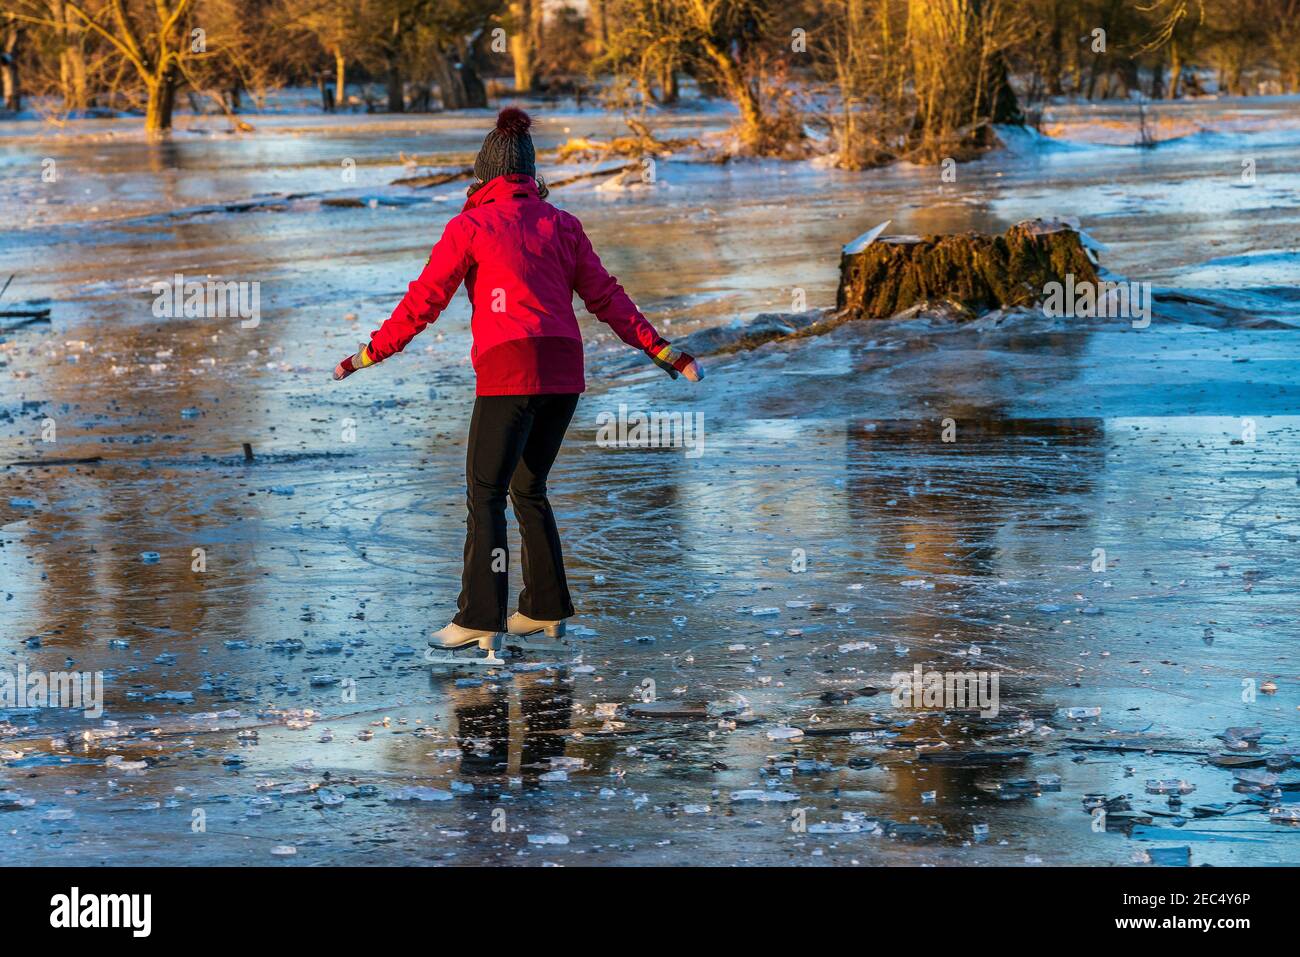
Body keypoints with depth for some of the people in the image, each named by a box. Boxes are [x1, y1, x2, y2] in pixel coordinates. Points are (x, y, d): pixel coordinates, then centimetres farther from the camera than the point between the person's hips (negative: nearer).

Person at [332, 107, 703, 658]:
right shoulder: (561, 225, 12)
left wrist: (370, 354, 7)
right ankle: (546, 610, 19)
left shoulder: (471, 226, 0)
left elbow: (425, 300, 0)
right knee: (528, 490, 18)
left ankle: (480, 620, -7)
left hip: (509, 372, -5)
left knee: (486, 494, -1)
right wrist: (660, 351, 20)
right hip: (564, 372, 5)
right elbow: (605, 298, 13)